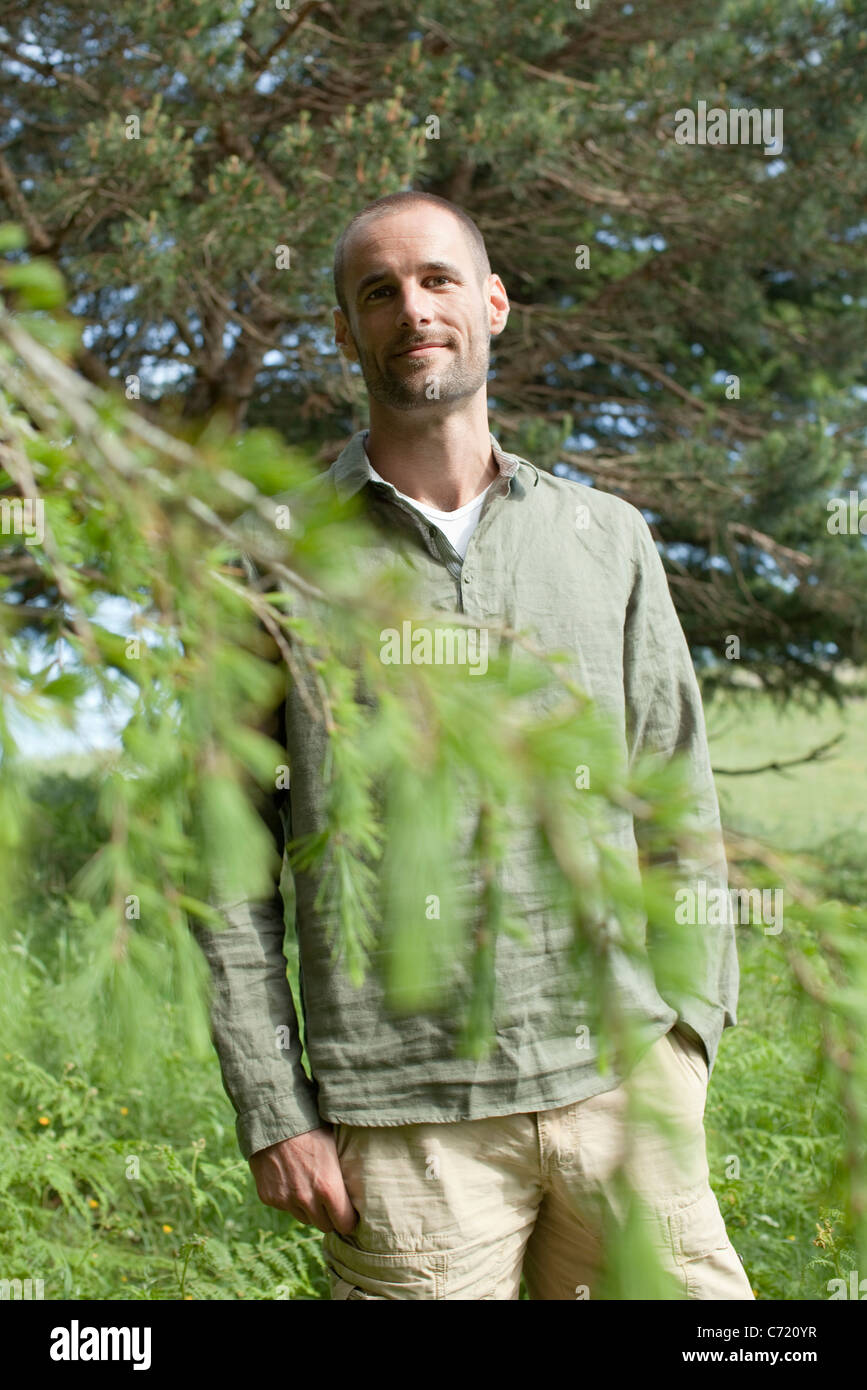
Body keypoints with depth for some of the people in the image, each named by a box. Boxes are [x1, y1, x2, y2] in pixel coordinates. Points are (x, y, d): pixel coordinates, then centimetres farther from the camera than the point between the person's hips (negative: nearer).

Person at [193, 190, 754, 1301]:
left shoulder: (609, 538, 10)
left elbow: (680, 804, 12)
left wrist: (686, 1039, 3)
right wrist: (273, 1112, -3)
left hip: (620, 1083, 2)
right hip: (407, 1118, -2)